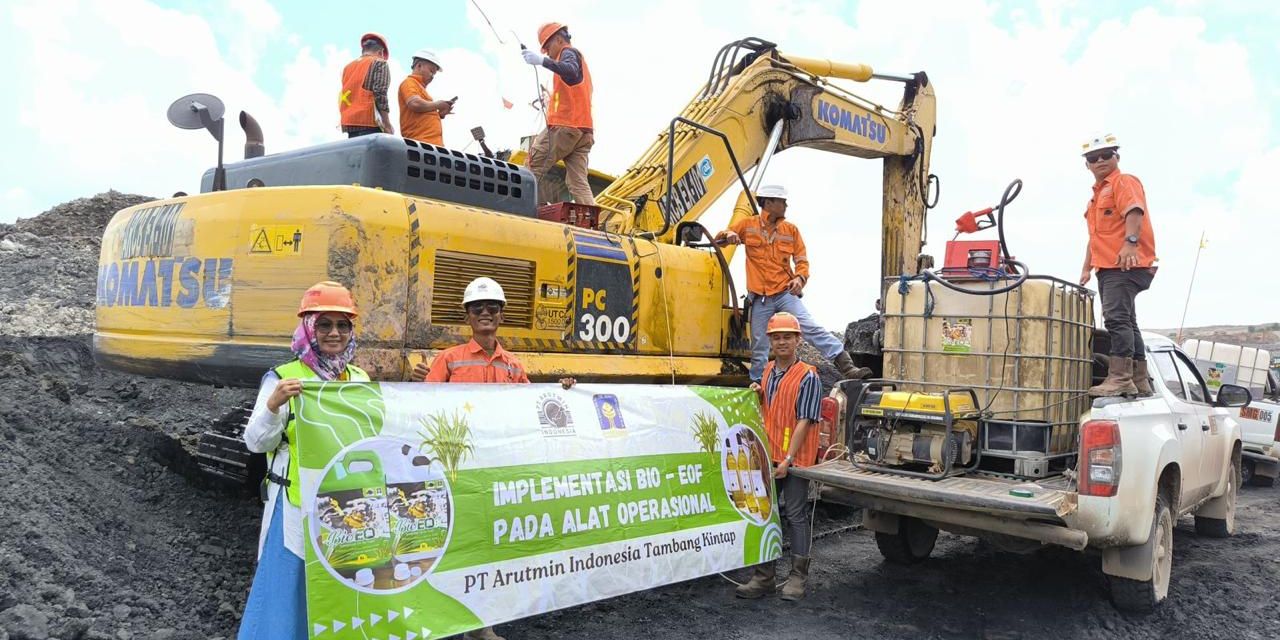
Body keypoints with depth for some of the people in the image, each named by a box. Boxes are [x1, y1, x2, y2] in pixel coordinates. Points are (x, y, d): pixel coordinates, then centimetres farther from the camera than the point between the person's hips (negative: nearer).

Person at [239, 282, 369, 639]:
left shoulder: (360, 379, 8)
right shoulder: (283, 378, -5)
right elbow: (256, 442, -9)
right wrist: (273, 404, -26)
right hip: (298, 505, -4)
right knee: (291, 585, 1)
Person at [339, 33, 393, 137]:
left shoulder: (347, 67, 24)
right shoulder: (379, 63, 5)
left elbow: (341, 96, 19)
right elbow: (380, 93, -8)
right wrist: (387, 125, -7)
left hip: (347, 123, 6)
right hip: (368, 122, -6)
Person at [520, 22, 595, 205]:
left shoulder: (569, 53, 2)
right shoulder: (580, 59, 31)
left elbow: (571, 72, -22)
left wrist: (543, 61, -31)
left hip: (564, 125, -9)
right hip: (584, 130, 9)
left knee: (530, 171, -7)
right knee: (579, 184, -1)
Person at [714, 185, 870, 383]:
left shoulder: (791, 230, 8)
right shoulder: (748, 225, 4)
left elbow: (801, 259, 8)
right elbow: (719, 238, 11)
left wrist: (800, 277, -14)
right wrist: (728, 235, -14)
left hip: (786, 294, 0)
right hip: (760, 298, 0)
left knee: (811, 328, -16)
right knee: (759, 346, 5)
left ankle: (847, 366, -20)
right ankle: (757, 383, 20)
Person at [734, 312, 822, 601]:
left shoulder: (808, 377, -10)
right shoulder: (768, 371, 11)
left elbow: (804, 422, -15)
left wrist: (788, 459, -19)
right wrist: (757, 395, 3)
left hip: (795, 460, -7)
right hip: (768, 457, 7)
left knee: (796, 516, 2)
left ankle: (798, 578, 13)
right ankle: (764, 577, 18)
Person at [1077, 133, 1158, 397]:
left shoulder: (1124, 182, 0)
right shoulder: (1096, 194, 28)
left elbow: (1134, 212, -19)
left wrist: (1130, 242, -36)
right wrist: (1087, 268, 27)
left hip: (1127, 264, -10)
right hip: (1107, 267, 10)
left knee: (1116, 318, -21)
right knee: (1125, 321, 12)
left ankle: (1120, 378, -25)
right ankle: (1140, 381, 18)